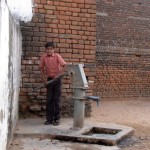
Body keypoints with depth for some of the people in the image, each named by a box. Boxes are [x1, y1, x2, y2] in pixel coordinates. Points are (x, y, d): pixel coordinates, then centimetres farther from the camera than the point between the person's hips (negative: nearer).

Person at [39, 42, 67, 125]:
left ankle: (57, 119, 9)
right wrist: (44, 79, 0)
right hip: (49, 79, 3)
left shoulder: (57, 56, -13)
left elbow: (65, 66, -19)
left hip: (57, 79, -3)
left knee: (57, 100, 1)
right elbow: (41, 68, 7)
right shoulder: (44, 57, -4)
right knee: (49, 100, 6)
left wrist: (58, 75, -24)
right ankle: (49, 119, 15)